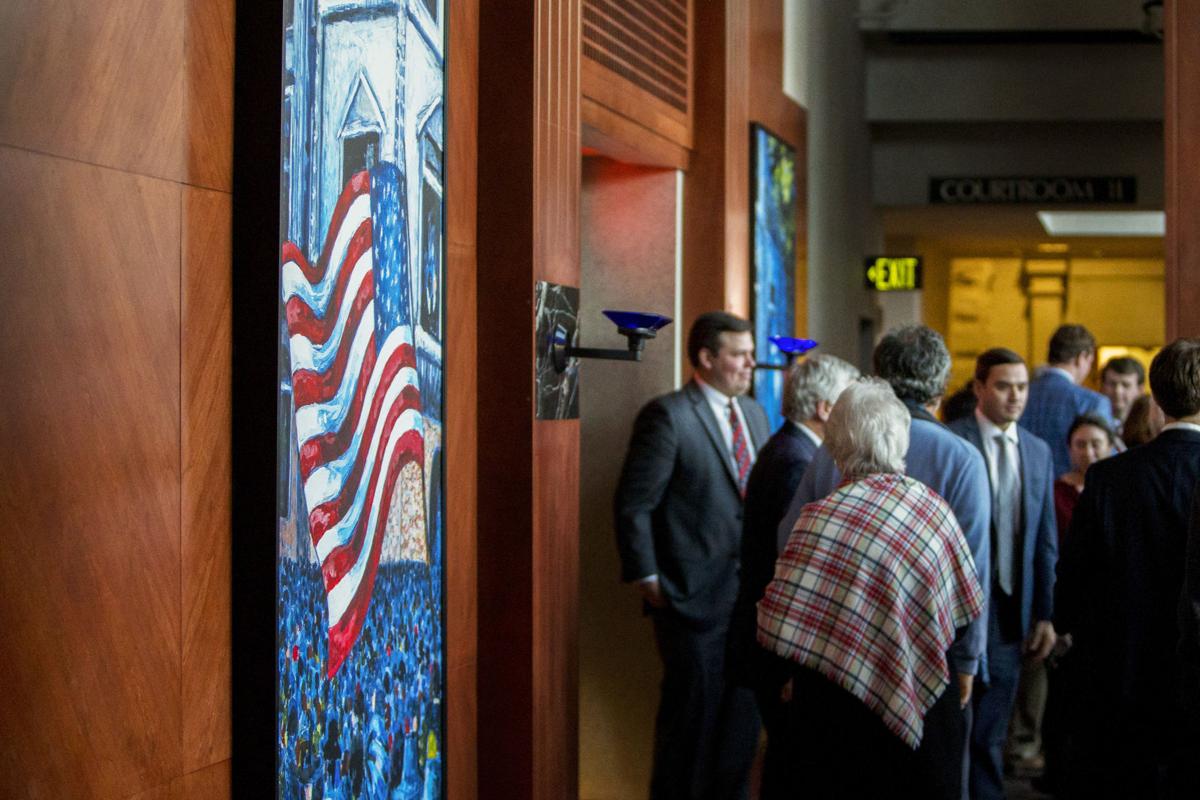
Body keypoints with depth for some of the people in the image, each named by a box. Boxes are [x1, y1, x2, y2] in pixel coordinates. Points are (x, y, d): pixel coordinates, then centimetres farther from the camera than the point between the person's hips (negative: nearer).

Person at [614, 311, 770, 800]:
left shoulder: (754, 414, 13)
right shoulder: (668, 415, -11)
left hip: (749, 593, 7)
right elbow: (633, 505, -11)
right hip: (694, 595, -7)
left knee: (743, 709, 12)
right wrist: (647, 579, -13)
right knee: (692, 710, 1)